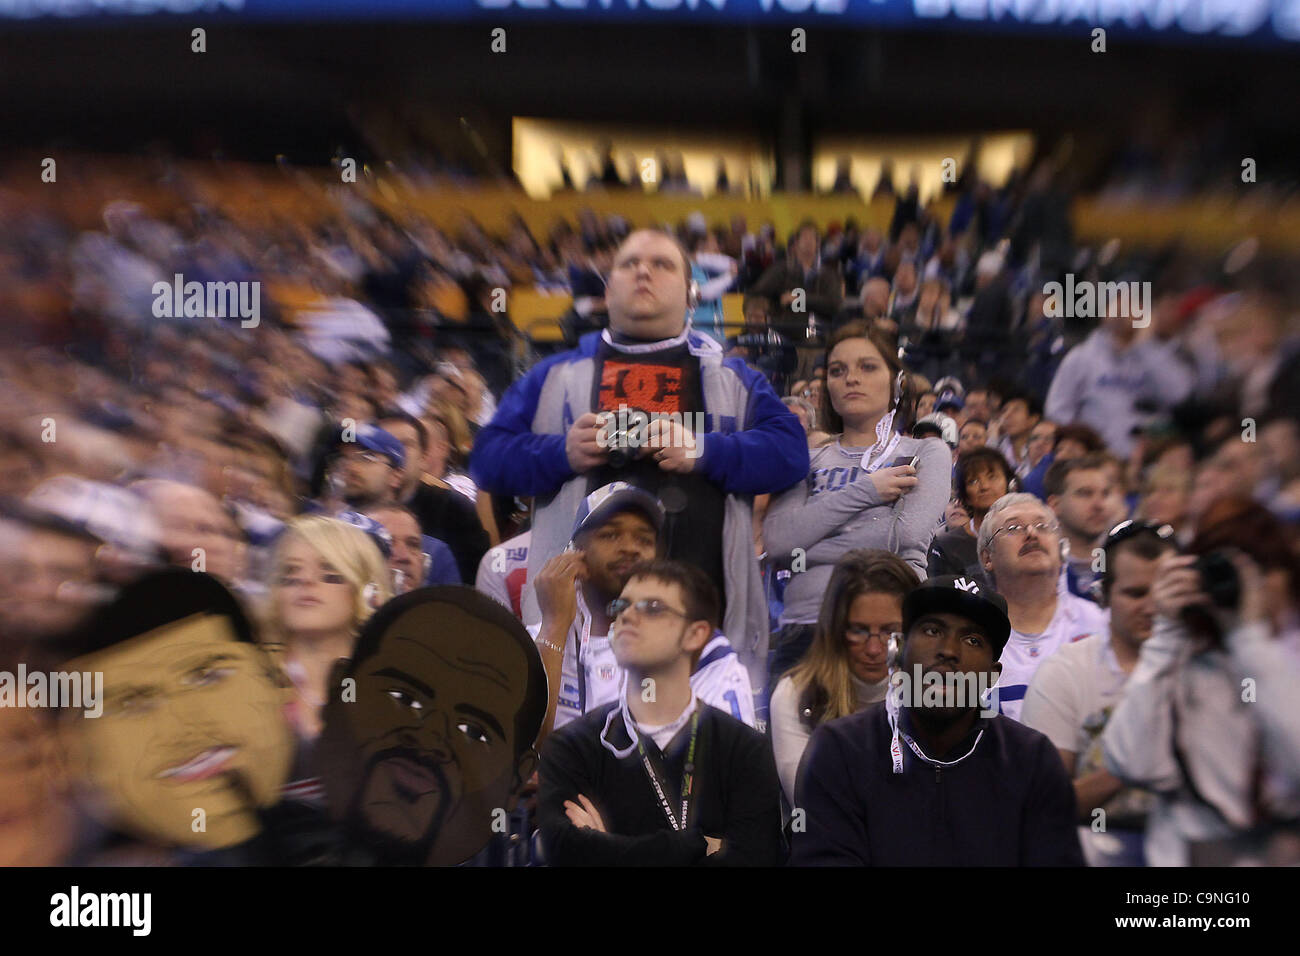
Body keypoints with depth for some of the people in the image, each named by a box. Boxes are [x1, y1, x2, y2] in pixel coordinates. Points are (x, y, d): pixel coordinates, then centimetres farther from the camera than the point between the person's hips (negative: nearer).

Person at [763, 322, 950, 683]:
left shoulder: (927, 453, 13)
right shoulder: (810, 461, 18)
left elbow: (907, 535, -5)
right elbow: (778, 540, 0)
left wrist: (807, 551, -2)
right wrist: (865, 490, -3)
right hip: (804, 625, 2)